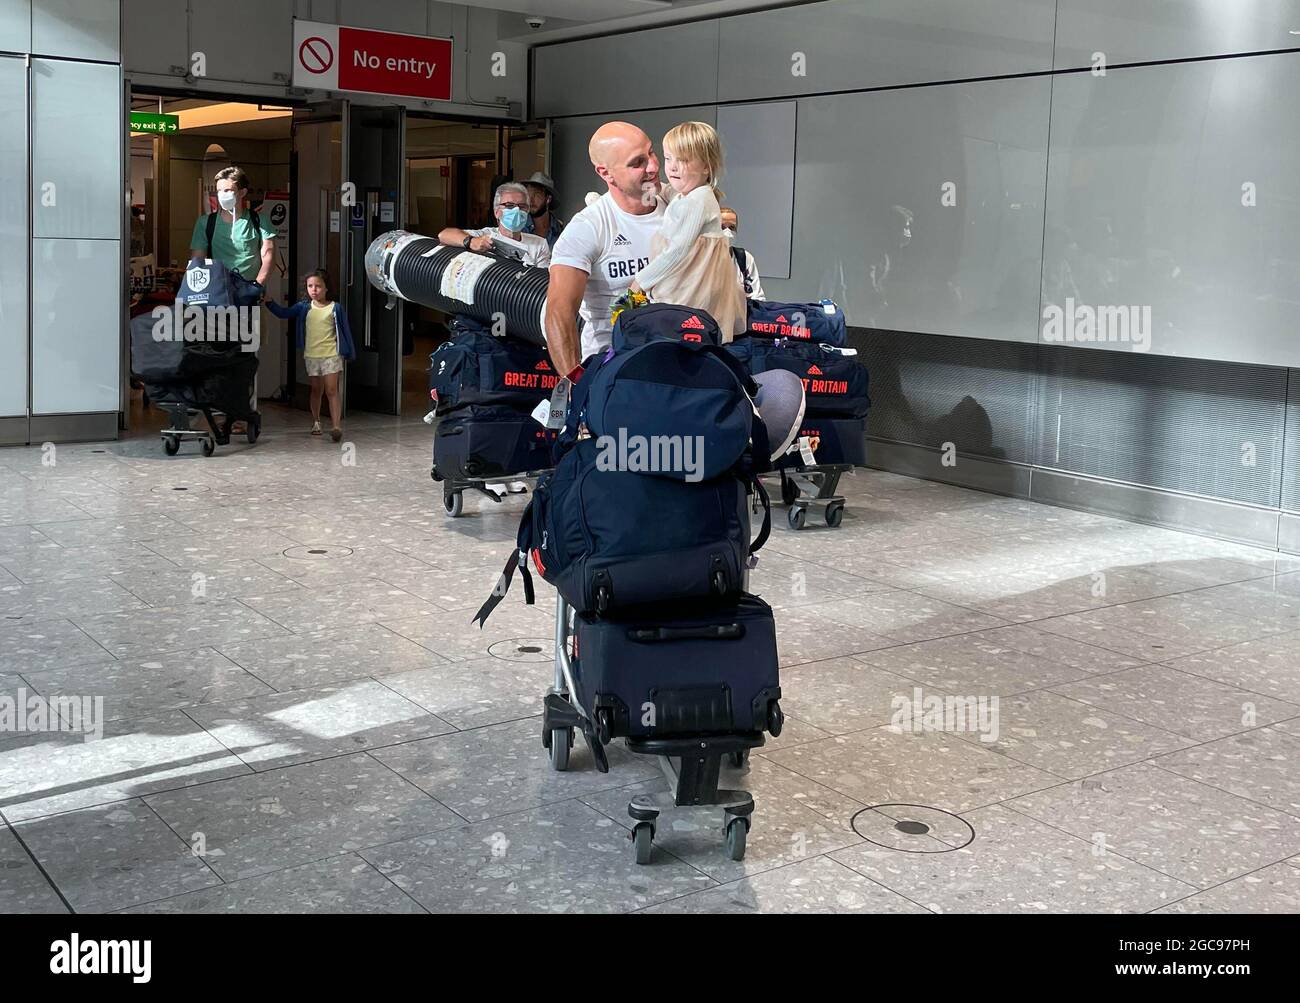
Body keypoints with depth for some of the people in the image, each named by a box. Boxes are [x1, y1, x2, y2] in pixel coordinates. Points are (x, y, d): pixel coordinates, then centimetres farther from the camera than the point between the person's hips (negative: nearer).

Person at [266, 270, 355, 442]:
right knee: (316, 390, 15)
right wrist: (269, 302, -13)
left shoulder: (335, 308, -5)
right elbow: (283, 313, 2)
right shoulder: (304, 307, 3)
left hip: (331, 355, -3)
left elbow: (345, 331, -1)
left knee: (331, 390, -9)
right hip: (311, 355, 3)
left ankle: (337, 426, -14)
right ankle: (316, 422, 29)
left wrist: (350, 353, 1)